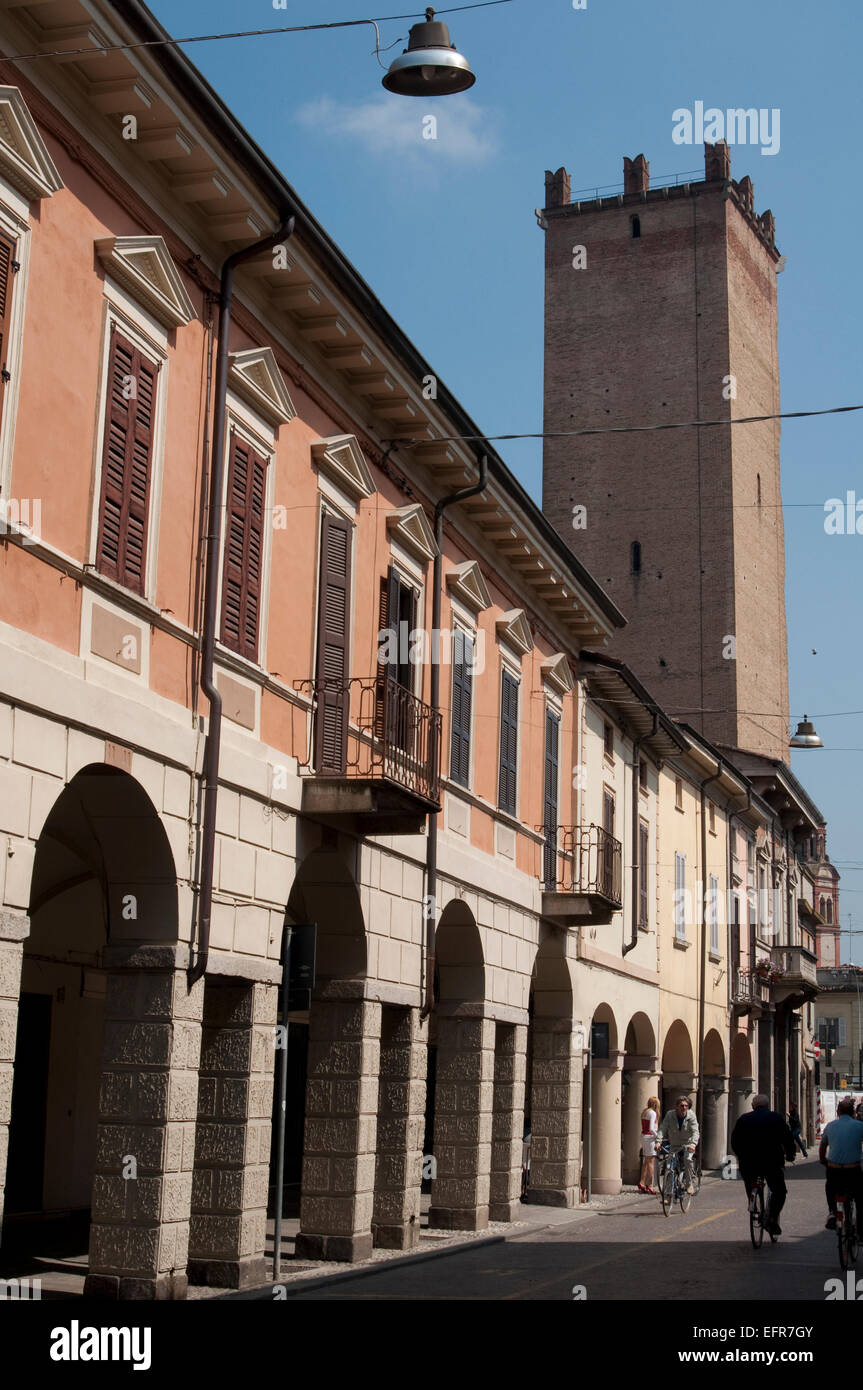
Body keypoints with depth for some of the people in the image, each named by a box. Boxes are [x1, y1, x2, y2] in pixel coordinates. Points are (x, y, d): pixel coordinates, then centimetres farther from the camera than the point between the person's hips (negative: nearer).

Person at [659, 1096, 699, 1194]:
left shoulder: (691, 1116, -11)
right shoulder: (669, 1115, -8)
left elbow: (695, 1132, -20)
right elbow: (662, 1129, -15)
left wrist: (693, 1144, -38)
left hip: (687, 1145, -2)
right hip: (674, 1146, 2)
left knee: (687, 1159, -30)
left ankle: (690, 1184, -14)